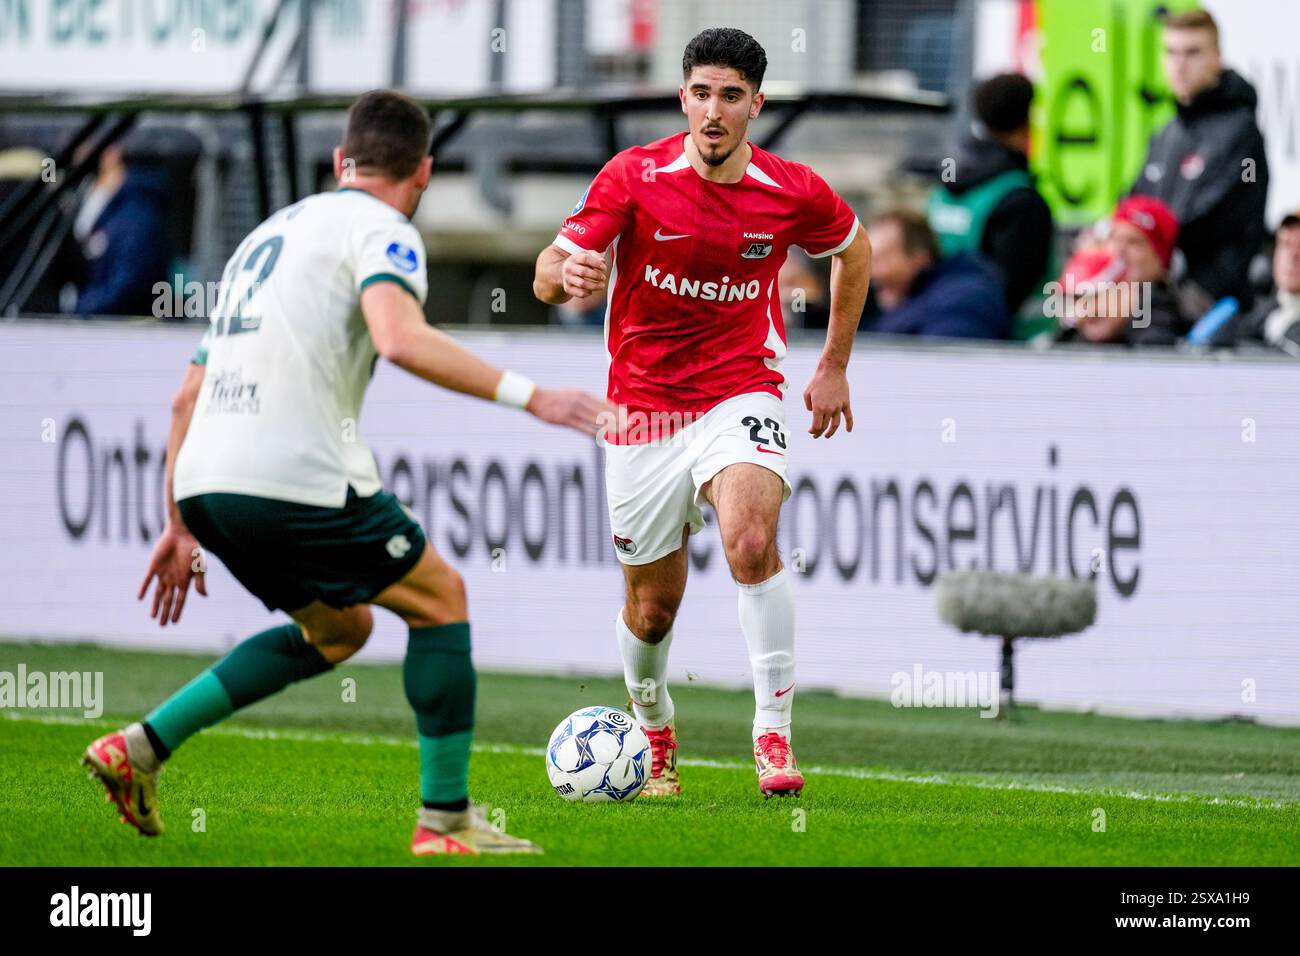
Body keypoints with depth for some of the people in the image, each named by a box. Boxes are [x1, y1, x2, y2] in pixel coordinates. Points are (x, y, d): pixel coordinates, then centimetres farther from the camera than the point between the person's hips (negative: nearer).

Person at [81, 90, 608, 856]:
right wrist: (527, 395, -19)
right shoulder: (380, 230, 1)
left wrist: (180, 527, 30)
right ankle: (446, 820, 8)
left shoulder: (269, 236, 27)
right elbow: (400, 339, -21)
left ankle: (141, 747, 15)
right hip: (297, 474, -8)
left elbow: (189, 397, 27)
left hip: (205, 481, 8)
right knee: (441, 599, 10)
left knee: (339, 628, 24)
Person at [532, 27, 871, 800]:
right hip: (643, 409, 1)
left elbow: (856, 252, 16)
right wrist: (568, 273, -39)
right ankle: (656, 736, 40)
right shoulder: (634, 177, -10)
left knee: (751, 542, -30)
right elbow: (548, 276, -14)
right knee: (652, 607, 10)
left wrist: (835, 368, 15)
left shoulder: (792, 192, -6)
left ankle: (775, 734, -22)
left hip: (741, 395, -1)